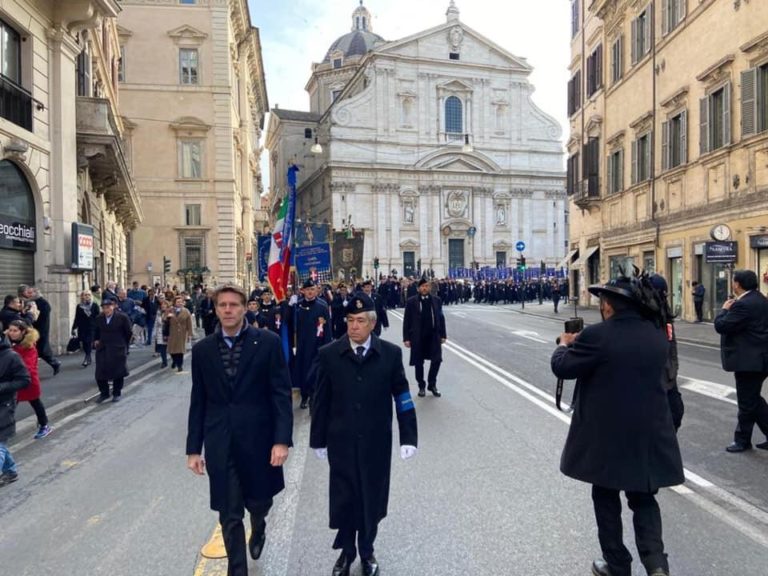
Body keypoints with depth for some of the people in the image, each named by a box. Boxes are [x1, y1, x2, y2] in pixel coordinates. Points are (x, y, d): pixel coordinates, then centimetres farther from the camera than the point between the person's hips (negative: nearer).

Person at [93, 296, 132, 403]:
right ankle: (104, 393, 19)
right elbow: (96, 331, 23)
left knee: (118, 372, 4)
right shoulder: (99, 318, 4)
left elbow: (128, 333, 0)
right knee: (100, 372, 2)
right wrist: (96, 340, 10)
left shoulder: (122, 317, -9)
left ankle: (117, 393, 19)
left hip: (118, 349, -4)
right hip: (102, 349, 4)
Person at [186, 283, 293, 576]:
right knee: (229, 516, 8)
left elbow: (281, 394, -9)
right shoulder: (202, 349, 2)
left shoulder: (268, 342, -7)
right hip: (219, 445, 1)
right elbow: (198, 402, 6)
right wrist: (193, 448, 5)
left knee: (259, 501, 18)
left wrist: (282, 439, -15)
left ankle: (258, 527, 54)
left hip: (258, 440, -1)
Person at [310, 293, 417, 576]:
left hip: (376, 442, 0)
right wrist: (318, 440, 2)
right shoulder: (329, 354, -7)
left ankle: (367, 551, 40)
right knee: (343, 499, 13)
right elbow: (320, 402, -1)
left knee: (372, 498, 15)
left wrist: (408, 438, -4)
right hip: (341, 443, 0)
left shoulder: (391, 354, -7)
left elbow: (402, 397, -3)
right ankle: (346, 552, 38)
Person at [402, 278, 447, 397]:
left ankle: (432, 384, 20)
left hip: (434, 336, 2)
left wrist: (443, 335, 4)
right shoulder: (411, 301, -3)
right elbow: (406, 321, -2)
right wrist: (406, 338, -6)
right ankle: (421, 386, 24)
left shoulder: (436, 300, 4)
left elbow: (441, 318, 7)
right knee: (419, 362, 7)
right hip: (418, 337, -2)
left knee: (437, 360, -1)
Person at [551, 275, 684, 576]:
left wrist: (565, 344, 11)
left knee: (606, 498, 15)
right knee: (643, 499, 20)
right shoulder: (657, 336, 1)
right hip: (649, 435, 5)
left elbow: (561, 367, -9)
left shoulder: (596, 336, -18)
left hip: (605, 435, -4)